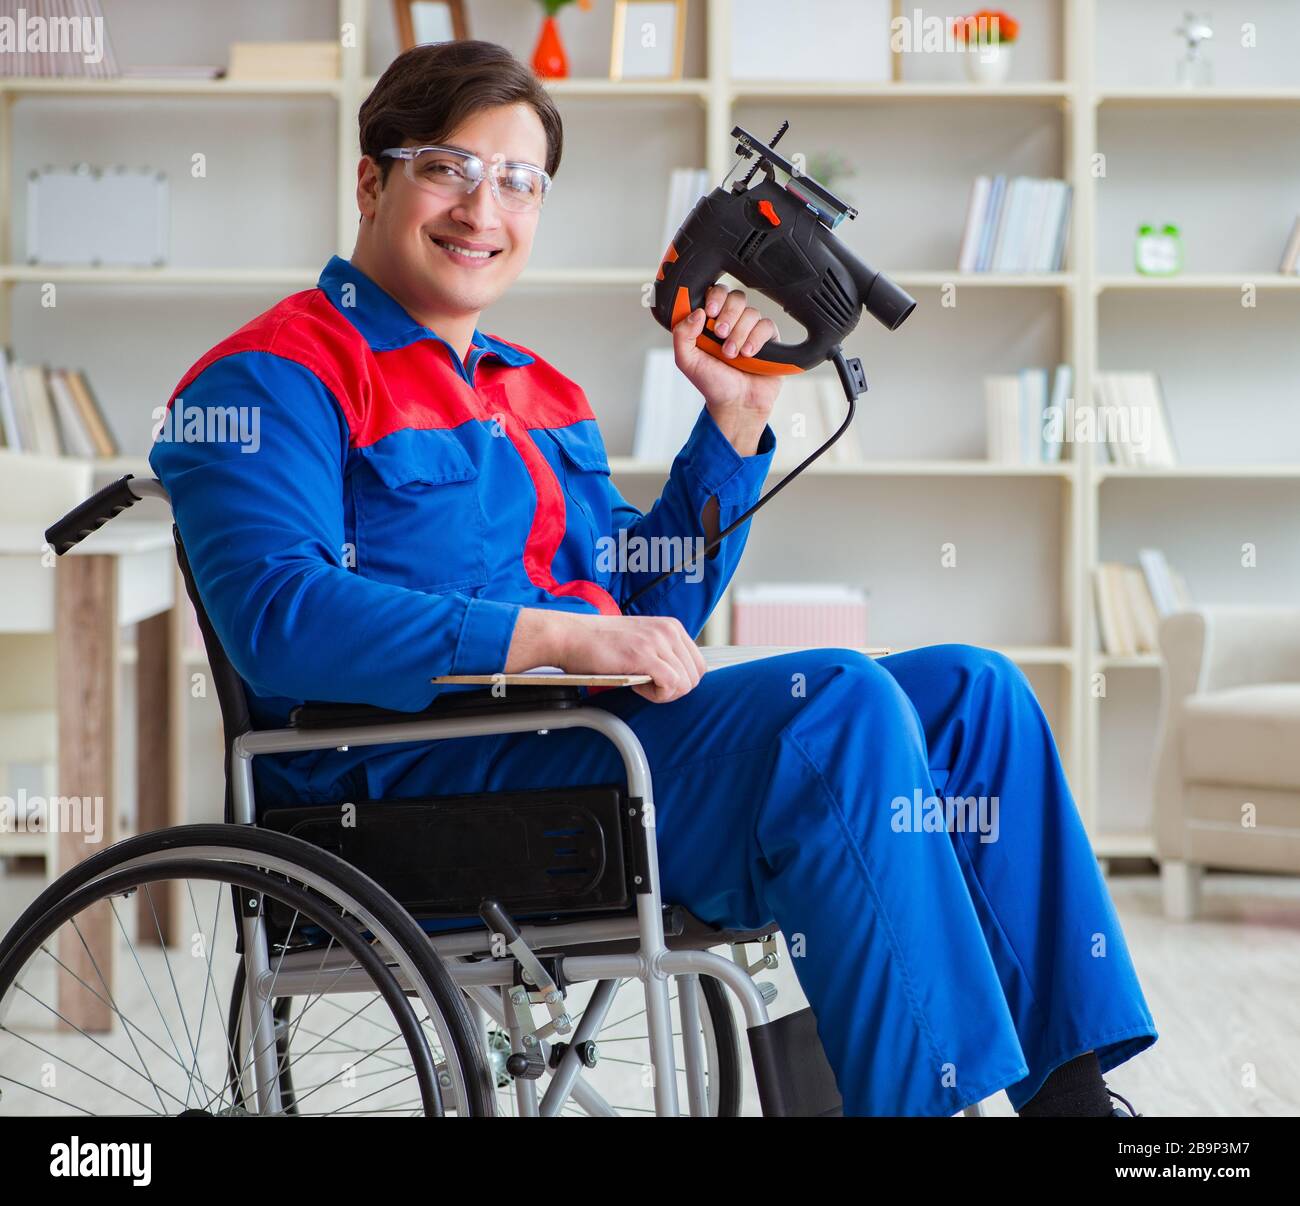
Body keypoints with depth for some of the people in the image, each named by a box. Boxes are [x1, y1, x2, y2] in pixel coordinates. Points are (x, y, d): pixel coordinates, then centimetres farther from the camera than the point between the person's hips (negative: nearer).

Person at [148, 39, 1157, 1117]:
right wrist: (554, 635, -24)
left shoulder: (542, 396, 25)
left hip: (587, 742, 9)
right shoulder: (276, 375, -1)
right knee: (841, 703, -26)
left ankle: (1068, 1085, -8)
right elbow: (277, 617, -19)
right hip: (415, 771, -9)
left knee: (972, 691, -3)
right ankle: (929, 1091, -25)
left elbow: (649, 611, 26)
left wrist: (734, 420, 16)